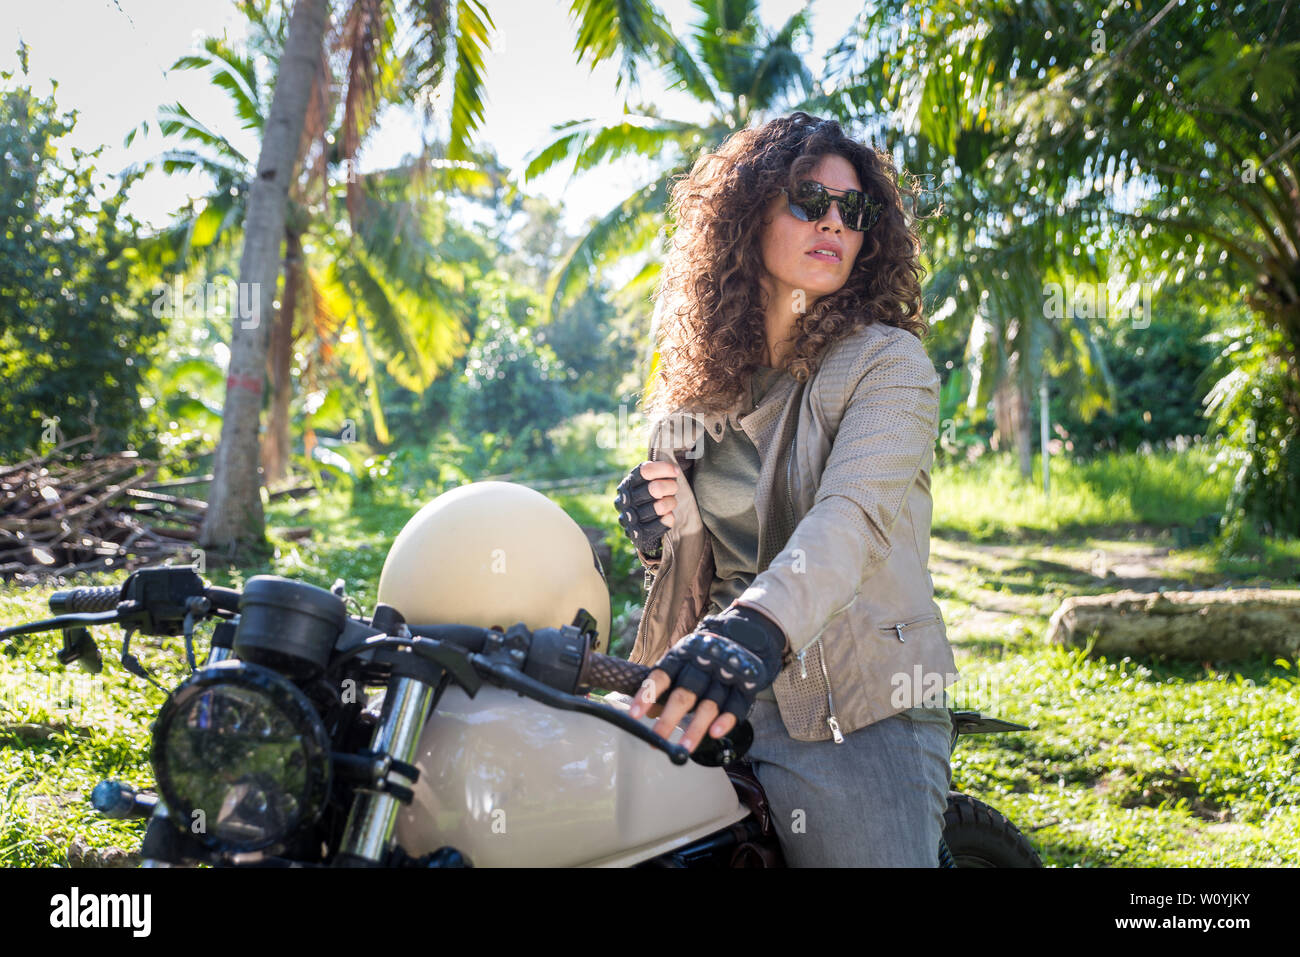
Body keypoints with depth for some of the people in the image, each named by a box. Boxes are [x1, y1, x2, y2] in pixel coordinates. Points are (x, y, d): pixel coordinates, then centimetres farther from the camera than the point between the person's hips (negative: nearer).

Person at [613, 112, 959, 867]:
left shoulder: (888, 362, -5)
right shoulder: (698, 383, 12)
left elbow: (855, 514, -24)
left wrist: (755, 629, -41)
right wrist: (665, 532, 1)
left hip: (859, 719, -4)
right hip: (715, 713, 5)